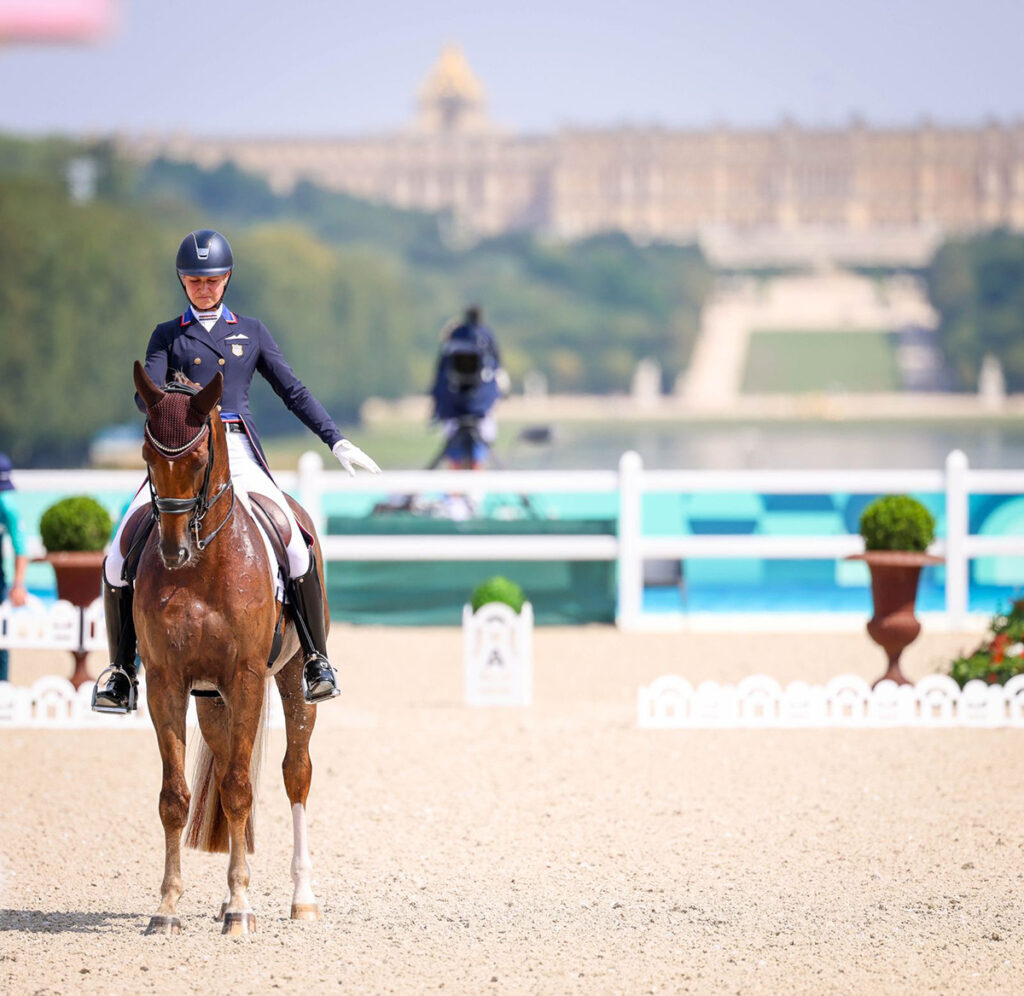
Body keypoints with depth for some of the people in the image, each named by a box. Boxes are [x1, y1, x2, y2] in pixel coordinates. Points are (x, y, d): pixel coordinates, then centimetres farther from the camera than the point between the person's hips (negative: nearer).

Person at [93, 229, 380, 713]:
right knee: (120, 559, -15)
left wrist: (336, 440, 4)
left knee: (296, 549, -23)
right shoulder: (168, 336, 13)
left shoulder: (251, 332, 16)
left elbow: (294, 392, 15)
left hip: (238, 453, 0)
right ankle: (121, 670, 0)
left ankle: (316, 659, -7)